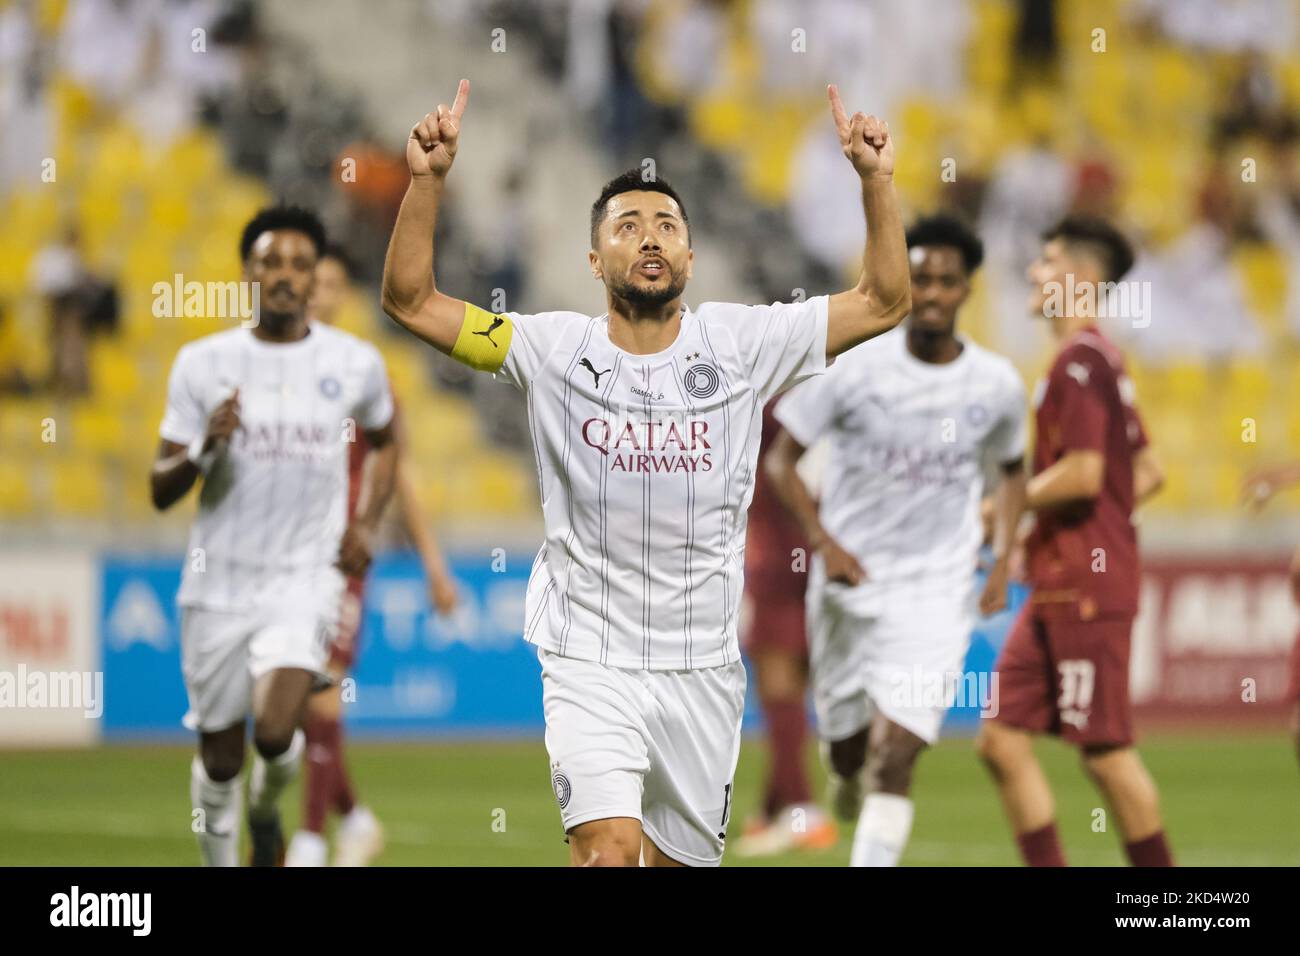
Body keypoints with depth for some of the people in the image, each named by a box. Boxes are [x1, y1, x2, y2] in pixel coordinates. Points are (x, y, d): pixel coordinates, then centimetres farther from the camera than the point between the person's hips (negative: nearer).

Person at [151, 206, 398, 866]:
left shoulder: (356, 364, 0)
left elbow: (384, 442, 22)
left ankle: (266, 810, 14)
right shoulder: (203, 363, -2)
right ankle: (220, 864, 32)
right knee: (220, 757, 7)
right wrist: (204, 447, -21)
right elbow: (161, 491, 0)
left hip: (305, 579, -1)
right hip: (219, 583, 1)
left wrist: (365, 524, 7)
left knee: (275, 732, -21)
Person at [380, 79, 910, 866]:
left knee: (680, 859, 10)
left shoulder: (740, 344, 1)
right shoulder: (556, 350, -2)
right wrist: (429, 180, -15)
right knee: (608, 851, -22)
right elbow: (411, 299, -3)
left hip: (705, 672, 2)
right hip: (589, 663, -2)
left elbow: (884, 303, 1)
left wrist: (876, 180, -10)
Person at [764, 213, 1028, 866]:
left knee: (895, 759, -14)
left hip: (935, 597, 0)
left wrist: (1001, 556, 2)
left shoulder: (997, 385, -2)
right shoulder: (854, 370, -8)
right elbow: (780, 458, -1)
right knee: (846, 749, 12)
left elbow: (1012, 471, 17)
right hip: (847, 584, 1)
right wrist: (823, 541, -15)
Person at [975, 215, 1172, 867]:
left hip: (1085, 590, -10)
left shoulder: (1081, 361, -13)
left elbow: (1082, 473, -22)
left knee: (1105, 751, -5)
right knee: (1002, 740, 6)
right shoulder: (1100, 362, 18)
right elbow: (1148, 473, 23)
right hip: (1058, 589, 10)